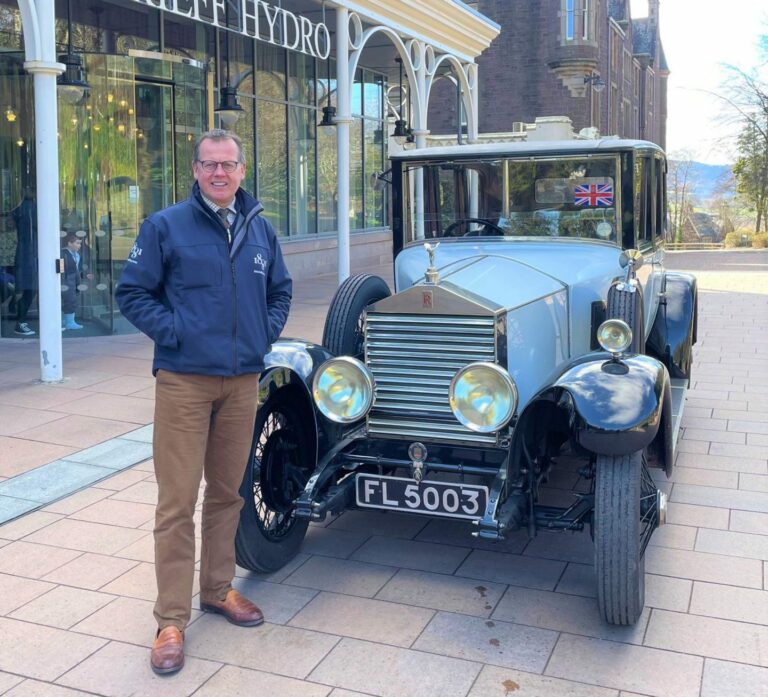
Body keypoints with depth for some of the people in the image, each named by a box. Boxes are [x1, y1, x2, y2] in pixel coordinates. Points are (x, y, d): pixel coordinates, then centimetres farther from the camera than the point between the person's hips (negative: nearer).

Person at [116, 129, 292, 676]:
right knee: (177, 503, -2)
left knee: (227, 491, 15)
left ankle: (218, 588, 33)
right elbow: (132, 293, -2)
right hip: (184, 381, -4)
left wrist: (266, 333, 6)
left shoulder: (261, 229, 11)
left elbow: (280, 291, 21)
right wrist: (174, 331, -12)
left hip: (243, 381, 5)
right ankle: (172, 619, 9)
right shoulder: (165, 226, -3)